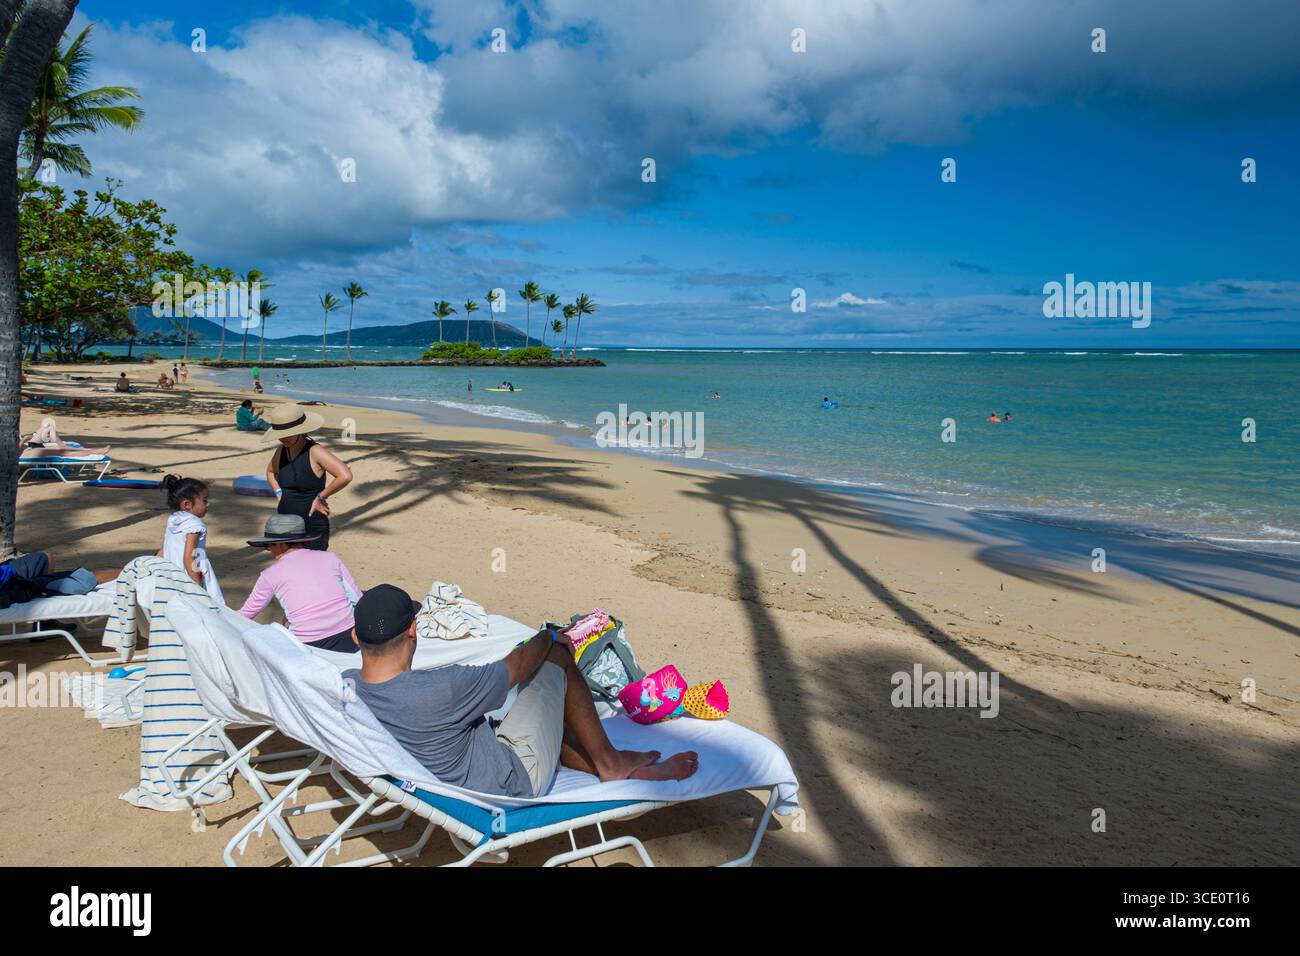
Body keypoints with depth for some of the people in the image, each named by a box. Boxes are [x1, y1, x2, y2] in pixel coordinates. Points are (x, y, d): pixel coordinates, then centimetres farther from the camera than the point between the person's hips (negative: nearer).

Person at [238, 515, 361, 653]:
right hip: (348, 641, 2)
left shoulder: (271, 574, 5)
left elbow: (246, 614, 19)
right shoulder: (330, 557, 9)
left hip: (310, 646, -2)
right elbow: (358, 600, 8)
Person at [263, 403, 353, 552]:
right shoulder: (281, 451, 6)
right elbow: (271, 471, 30)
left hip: (313, 529, -7)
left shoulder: (315, 452, -15)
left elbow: (345, 476, -28)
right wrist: (279, 494, 13)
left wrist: (321, 497, -17)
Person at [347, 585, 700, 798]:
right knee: (558, 657, 1)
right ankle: (610, 762, 19)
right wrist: (548, 637, 3)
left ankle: (611, 766, 36)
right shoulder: (442, 690, -36)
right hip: (517, 784, -8)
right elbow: (514, 668, -17)